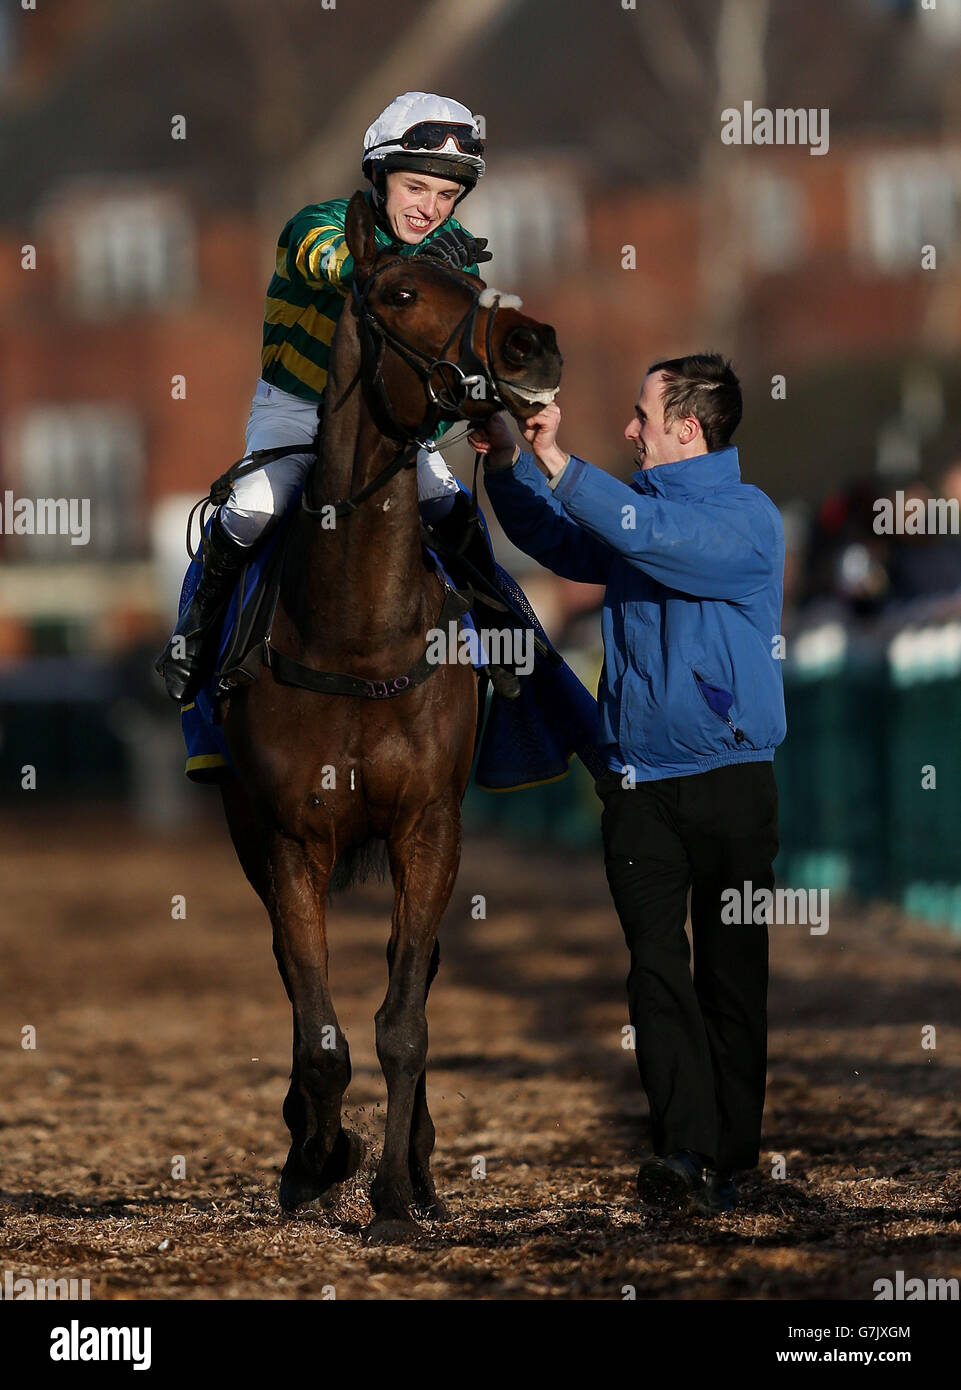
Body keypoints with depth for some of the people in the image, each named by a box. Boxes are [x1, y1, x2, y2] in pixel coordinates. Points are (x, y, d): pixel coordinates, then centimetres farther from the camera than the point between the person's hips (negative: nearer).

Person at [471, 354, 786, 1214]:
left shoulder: (748, 518, -8)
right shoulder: (640, 504, 14)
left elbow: (658, 539, -25)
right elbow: (554, 540, 29)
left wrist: (560, 466, -25)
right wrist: (506, 464, 13)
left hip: (730, 778, -5)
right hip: (638, 782, 5)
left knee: (732, 970, 3)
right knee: (658, 966, -7)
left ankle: (729, 1156, 7)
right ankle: (687, 1151, -15)